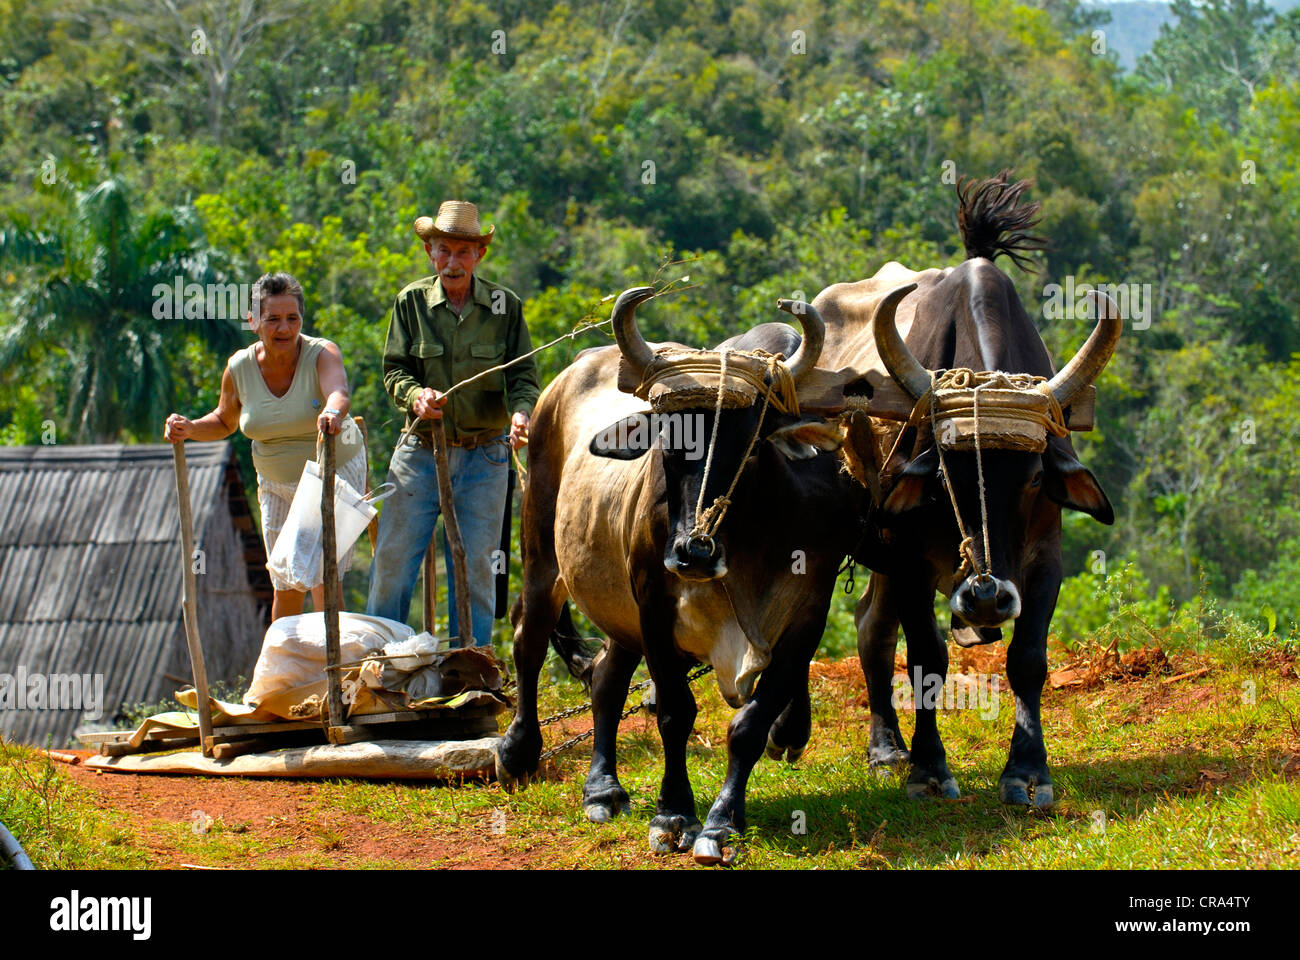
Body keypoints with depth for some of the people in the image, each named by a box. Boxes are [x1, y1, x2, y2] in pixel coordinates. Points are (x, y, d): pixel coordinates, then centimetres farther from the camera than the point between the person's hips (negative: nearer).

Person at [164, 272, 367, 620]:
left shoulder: (322, 354, -22)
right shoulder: (239, 368, -11)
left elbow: (339, 393, -44)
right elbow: (225, 421, 8)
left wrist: (333, 411, -68)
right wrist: (189, 429, -12)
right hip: (278, 485, 4)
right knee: (286, 589, 5)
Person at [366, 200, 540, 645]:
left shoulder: (504, 305, 1)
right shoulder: (411, 302, 1)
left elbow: (523, 375, 1)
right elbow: (395, 370, 0)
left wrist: (520, 412, -21)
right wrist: (416, 396, -22)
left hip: (484, 457, 0)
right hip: (420, 453, 0)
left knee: (475, 567, 4)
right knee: (393, 561, -1)